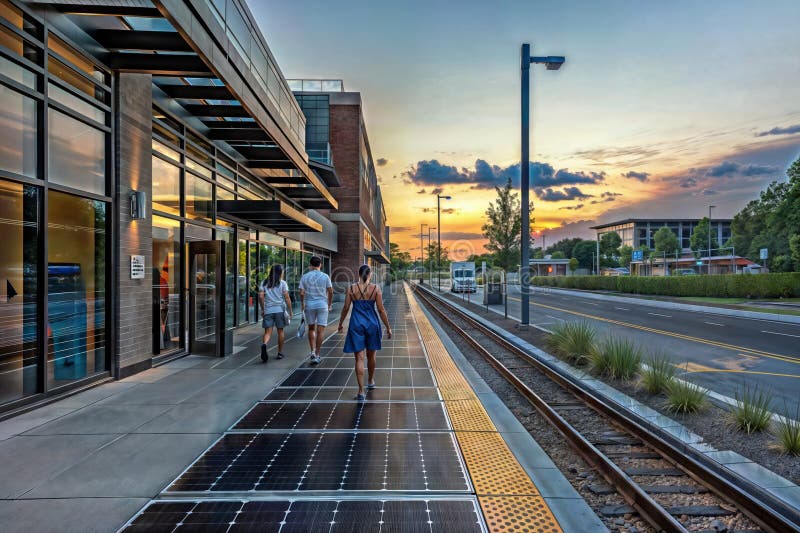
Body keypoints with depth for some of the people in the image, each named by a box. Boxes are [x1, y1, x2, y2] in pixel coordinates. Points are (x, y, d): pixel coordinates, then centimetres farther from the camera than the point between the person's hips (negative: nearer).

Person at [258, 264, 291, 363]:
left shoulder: (264, 282, 7)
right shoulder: (282, 283, 0)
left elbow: (260, 296, 0)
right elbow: (287, 298, -5)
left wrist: (262, 309, 8)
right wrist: (290, 310, 1)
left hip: (268, 310, 2)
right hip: (280, 310, -1)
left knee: (267, 332, 1)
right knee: (280, 331, 12)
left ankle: (264, 344, -29)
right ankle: (280, 353, 19)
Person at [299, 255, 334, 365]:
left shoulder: (305, 276, -1)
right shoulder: (325, 276, -1)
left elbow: (302, 293, -3)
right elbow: (330, 292, 0)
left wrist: (302, 305, 12)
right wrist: (330, 304, 13)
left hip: (309, 304, 1)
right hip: (322, 304, -1)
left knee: (311, 328, 18)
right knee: (320, 330, 2)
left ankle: (312, 351, 13)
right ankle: (317, 355, 2)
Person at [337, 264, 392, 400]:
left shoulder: (351, 288, -4)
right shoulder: (375, 288, -6)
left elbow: (346, 308, -1)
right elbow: (381, 310, -5)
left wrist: (340, 324, 14)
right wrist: (388, 327, 3)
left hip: (356, 324, -1)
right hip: (372, 324, 1)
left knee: (359, 358, 1)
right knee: (371, 356, 20)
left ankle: (361, 391, -2)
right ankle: (371, 382, 41)